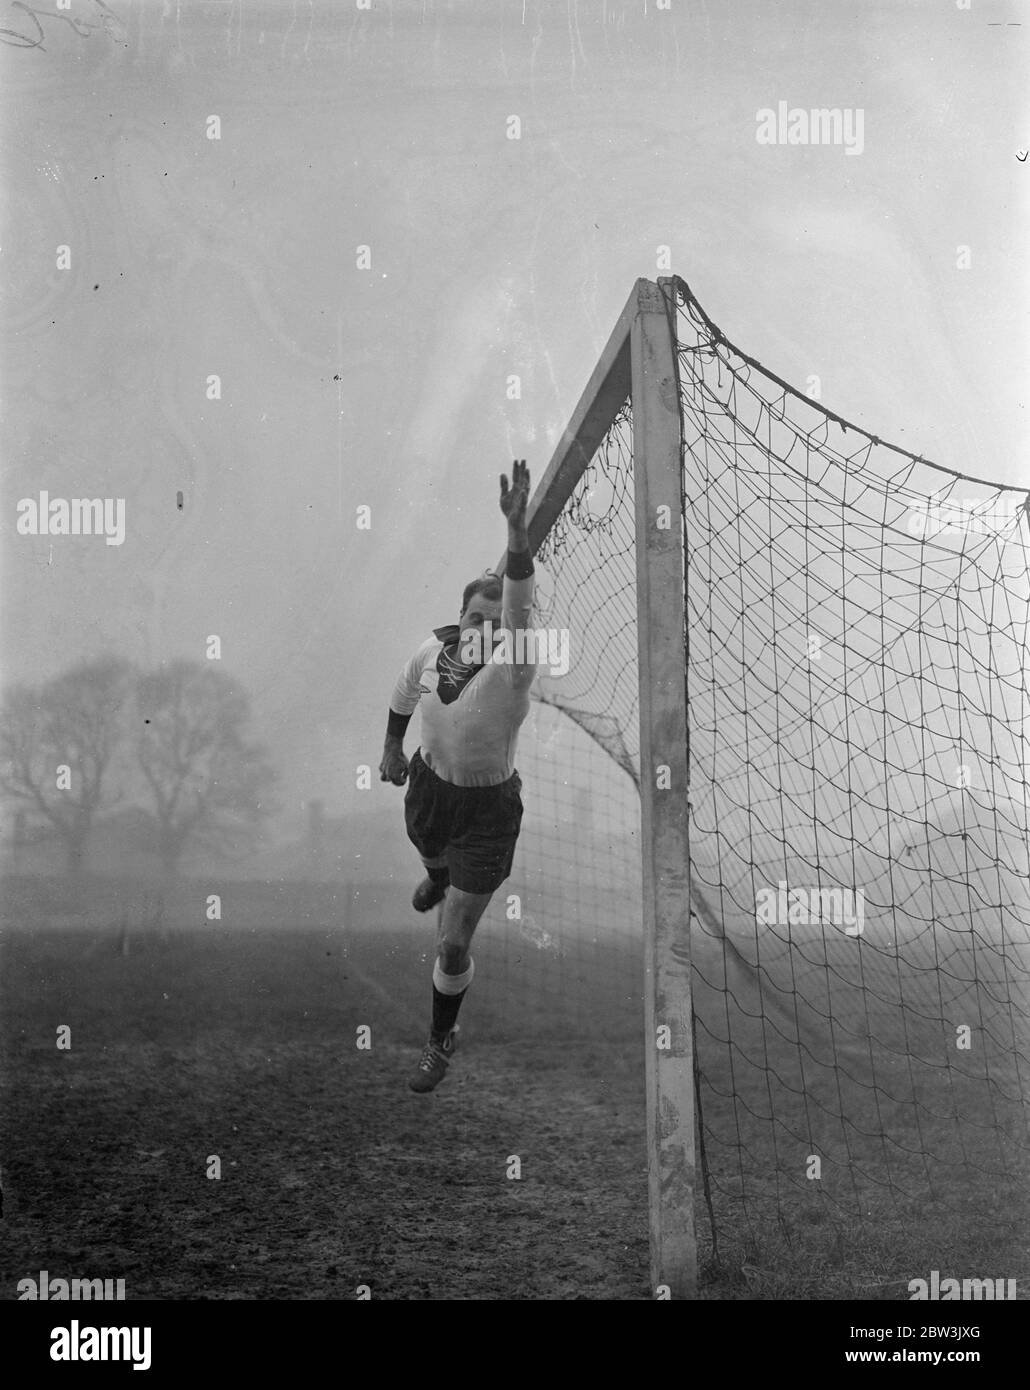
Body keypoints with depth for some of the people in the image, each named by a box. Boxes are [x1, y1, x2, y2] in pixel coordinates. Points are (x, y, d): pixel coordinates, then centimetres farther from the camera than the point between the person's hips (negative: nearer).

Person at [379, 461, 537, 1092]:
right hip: (428, 786, 4)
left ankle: (442, 1041, 28)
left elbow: (520, 608, -54)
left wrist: (519, 533, -69)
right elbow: (404, 693, 8)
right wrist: (393, 746, 17)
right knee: (431, 856, 39)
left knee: (453, 946, 0)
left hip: (488, 808, -4)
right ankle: (440, 878, 80)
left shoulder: (512, 667, -32)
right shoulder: (433, 649, -17)